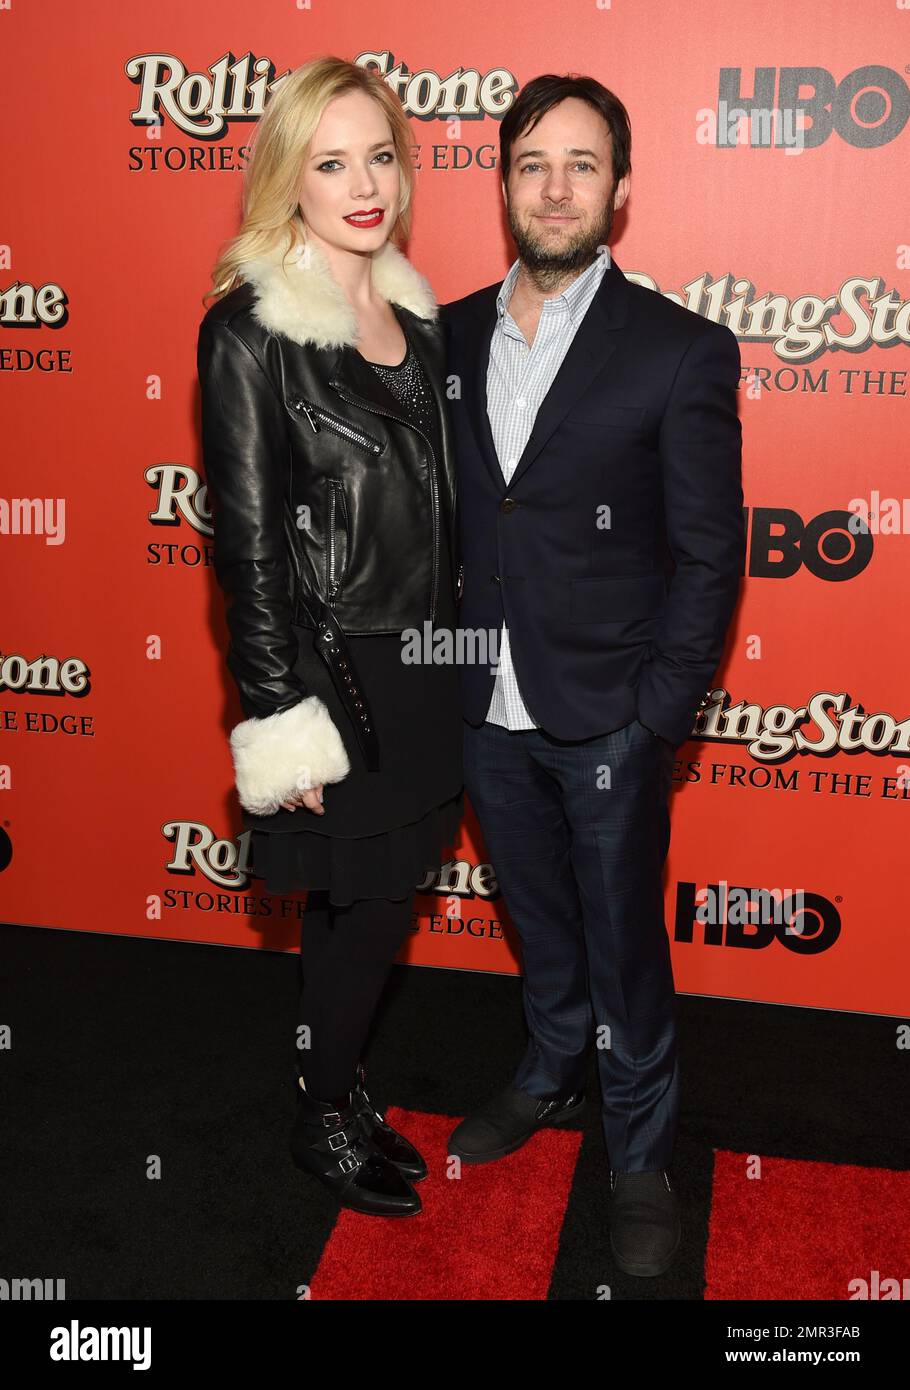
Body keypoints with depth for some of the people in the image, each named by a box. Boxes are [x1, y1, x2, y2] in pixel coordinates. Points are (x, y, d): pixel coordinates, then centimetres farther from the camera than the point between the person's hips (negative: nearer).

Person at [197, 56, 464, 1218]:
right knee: (359, 913, 7)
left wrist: (454, 655, 12)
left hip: (424, 673, 6)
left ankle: (341, 1090, 39)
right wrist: (283, 723, -15)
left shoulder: (414, 313, 8)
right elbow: (246, 540, -14)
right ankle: (325, 1123, 32)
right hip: (335, 677, -6)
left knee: (379, 907, 16)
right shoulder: (249, 329, -12)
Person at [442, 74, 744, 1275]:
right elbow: (437, 517, 8)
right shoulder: (451, 337, 3)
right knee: (541, 922, 23)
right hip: (489, 712, 4)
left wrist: (656, 717, -12)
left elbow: (709, 557, -9)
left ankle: (642, 1158, 34)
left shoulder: (682, 352, -10)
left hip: (608, 722, -4)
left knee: (626, 950, 11)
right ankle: (550, 1077, 48)